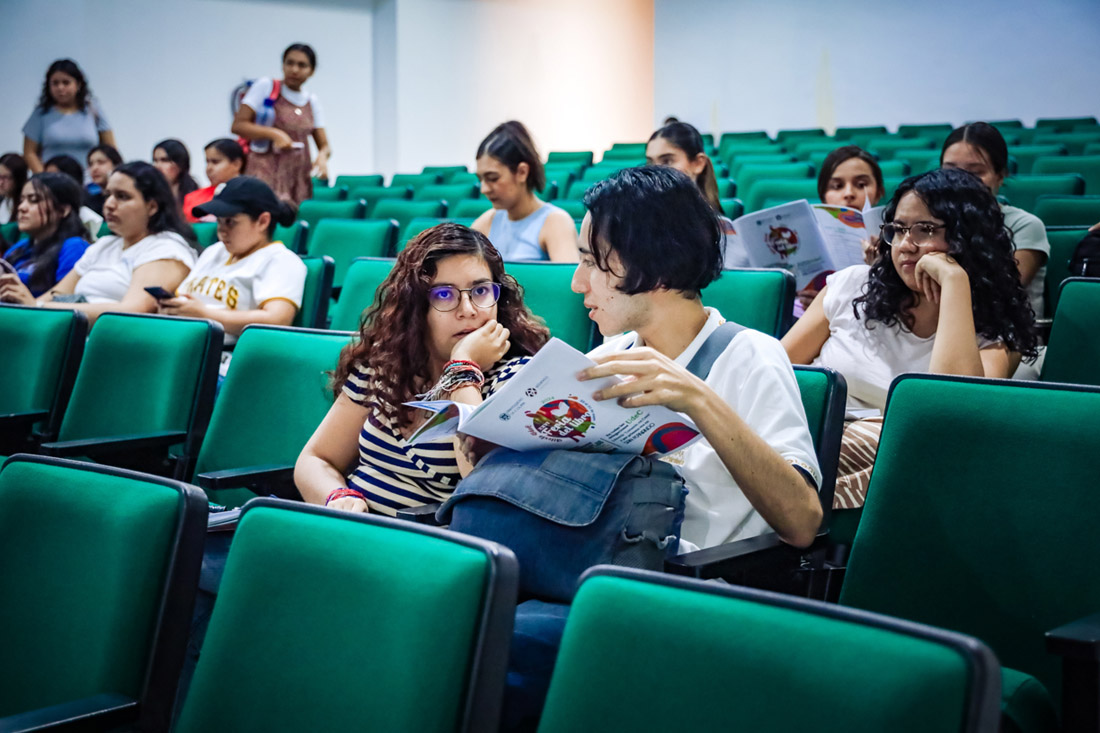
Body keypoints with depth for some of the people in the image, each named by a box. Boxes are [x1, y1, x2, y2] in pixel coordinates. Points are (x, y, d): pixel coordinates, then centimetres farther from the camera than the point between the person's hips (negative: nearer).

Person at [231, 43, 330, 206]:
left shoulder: (311, 101, 15)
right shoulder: (265, 87, 3)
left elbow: (324, 146, 16)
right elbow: (237, 125, -3)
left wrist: (322, 156, -8)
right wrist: (274, 134, -15)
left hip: (299, 180, 5)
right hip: (266, 176, -4)